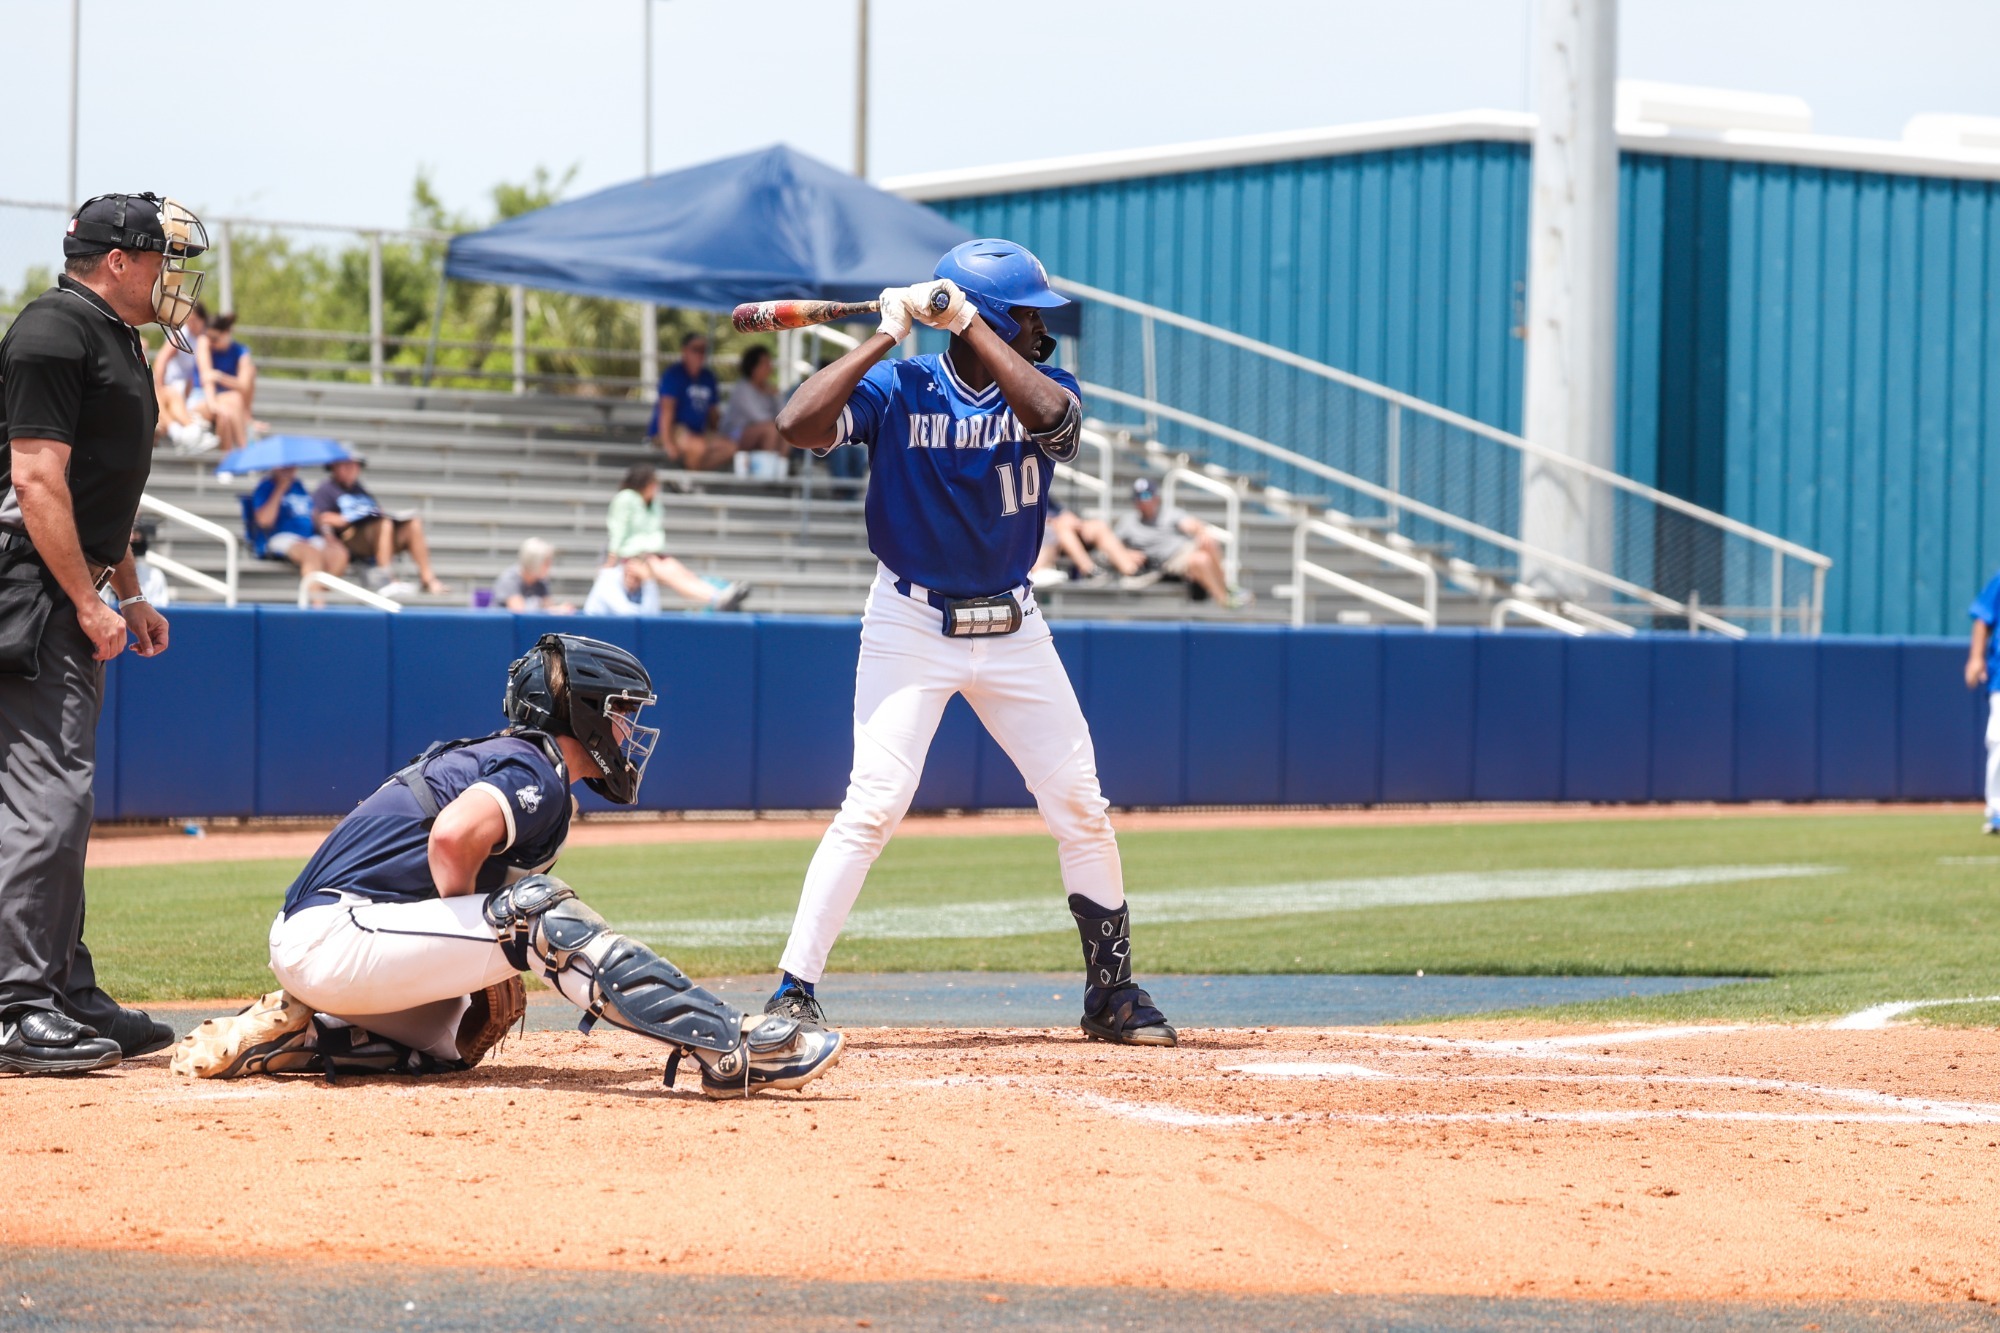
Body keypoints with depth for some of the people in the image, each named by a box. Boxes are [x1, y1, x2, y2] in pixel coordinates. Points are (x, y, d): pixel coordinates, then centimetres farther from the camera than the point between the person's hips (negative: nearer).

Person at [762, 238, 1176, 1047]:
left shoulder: (1038, 385, 0)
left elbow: (1050, 414, -25)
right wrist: (883, 337, -21)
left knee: (1080, 805, 5)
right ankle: (794, 990, -10)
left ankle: (1112, 990, 18)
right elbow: (797, 426, -23)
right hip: (911, 624, -4)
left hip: (1012, 629, 4)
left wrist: (969, 325, -24)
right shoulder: (898, 388, -8)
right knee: (874, 803, -15)